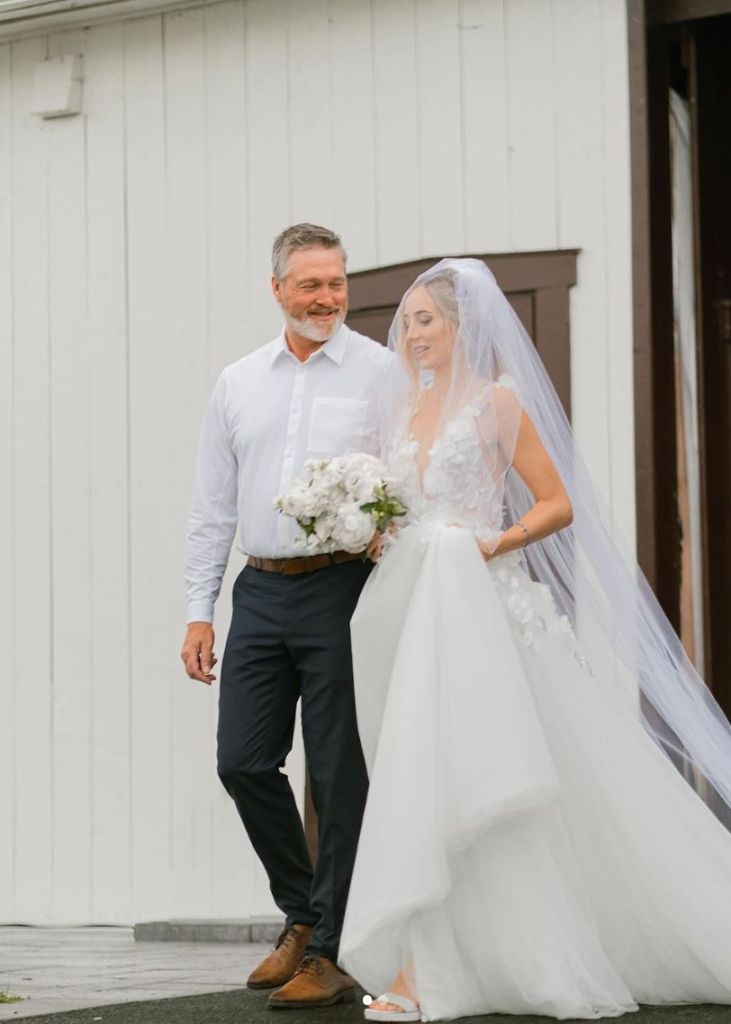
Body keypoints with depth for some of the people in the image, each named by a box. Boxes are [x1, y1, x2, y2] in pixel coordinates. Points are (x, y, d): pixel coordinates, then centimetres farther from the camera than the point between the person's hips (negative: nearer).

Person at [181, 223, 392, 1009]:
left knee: (341, 774, -2)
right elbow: (212, 506, 15)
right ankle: (303, 916, 24)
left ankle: (331, 952, 5)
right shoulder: (238, 383, 13)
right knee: (243, 761, 4)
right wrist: (199, 611, 10)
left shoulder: (382, 373, 1)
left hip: (343, 590, -4)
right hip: (261, 591, 5)